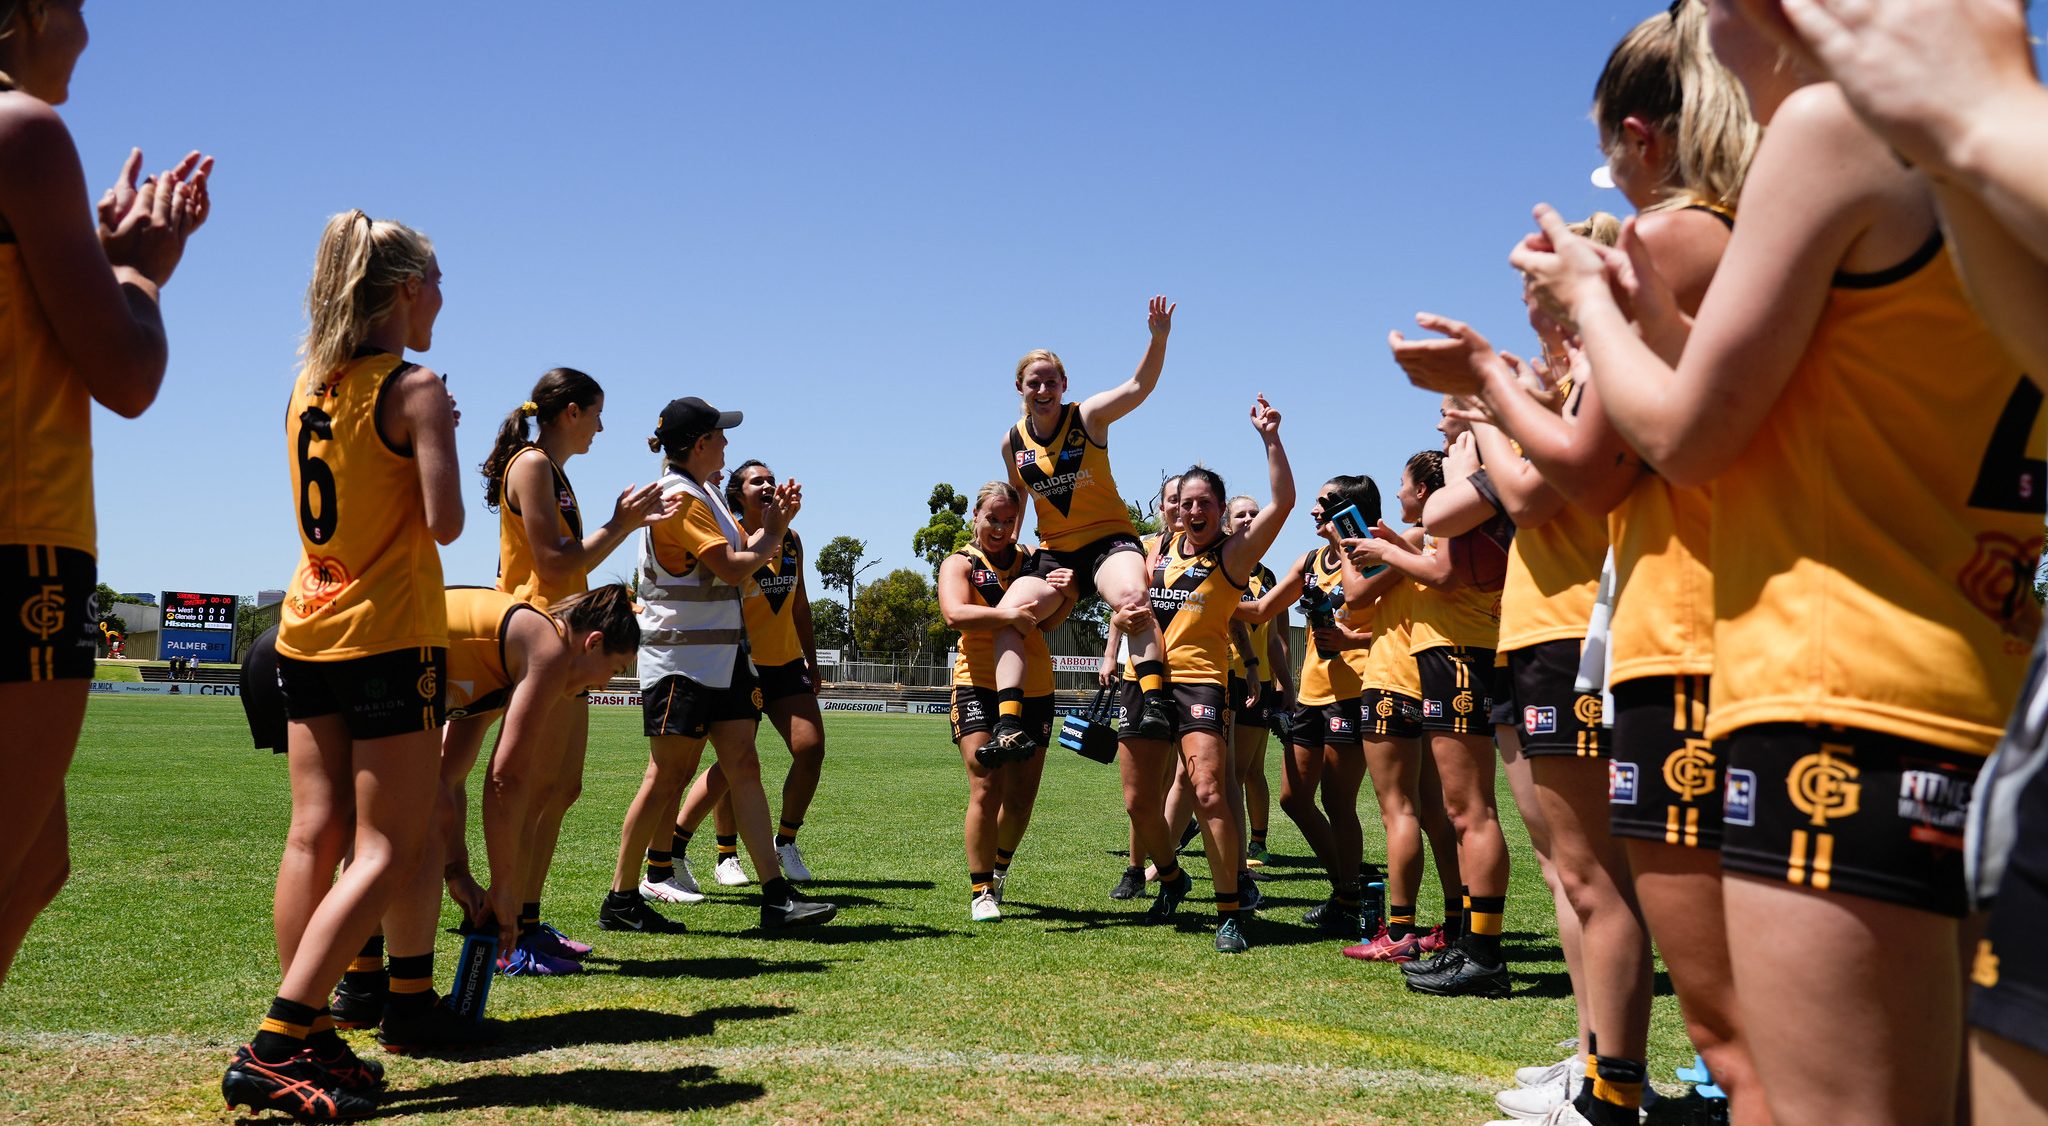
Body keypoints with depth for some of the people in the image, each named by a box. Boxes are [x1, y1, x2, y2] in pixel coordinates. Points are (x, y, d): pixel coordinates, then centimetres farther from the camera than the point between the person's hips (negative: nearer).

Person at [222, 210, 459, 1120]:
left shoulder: (306, 386, 10)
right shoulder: (415, 389, -11)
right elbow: (443, 523, -16)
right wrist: (438, 438, 0)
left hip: (308, 627, 7)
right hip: (389, 634, -7)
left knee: (315, 832, 8)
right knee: (388, 848, -3)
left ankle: (306, 1039, 11)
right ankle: (276, 1044, -9)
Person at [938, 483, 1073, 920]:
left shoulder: (1031, 559, 13)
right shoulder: (960, 564, 2)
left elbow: (1046, 621, 4)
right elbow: (955, 614, -19)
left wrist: (1065, 593, -17)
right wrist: (1008, 614, -34)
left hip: (1034, 690, 4)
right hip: (979, 686, -4)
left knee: (1021, 798, 9)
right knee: (986, 789, -13)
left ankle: (1000, 865, 36)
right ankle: (981, 891, 0)